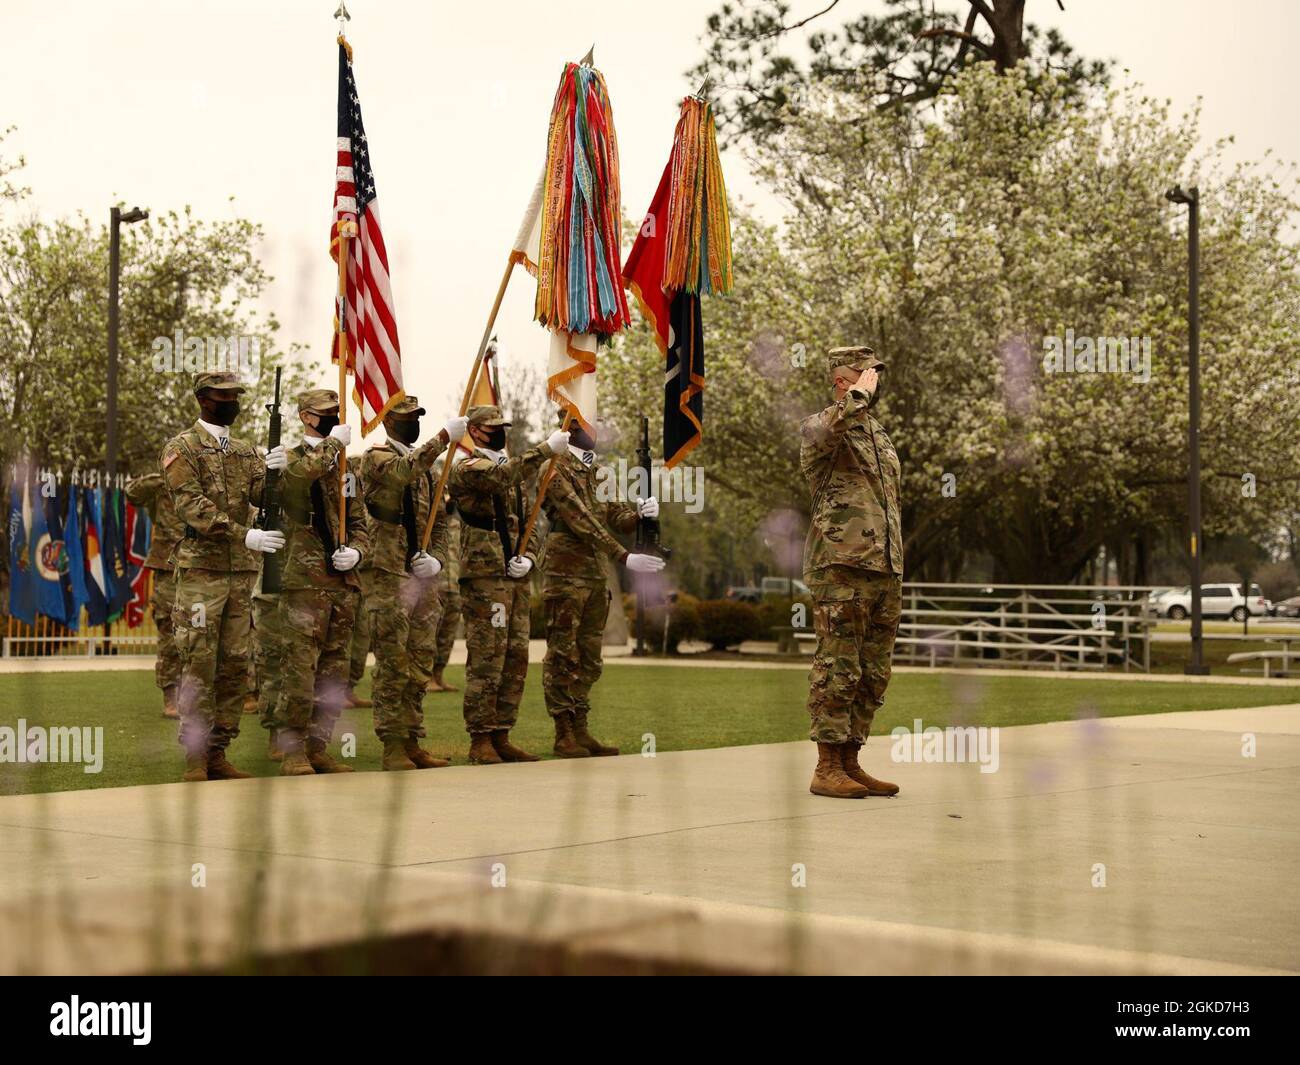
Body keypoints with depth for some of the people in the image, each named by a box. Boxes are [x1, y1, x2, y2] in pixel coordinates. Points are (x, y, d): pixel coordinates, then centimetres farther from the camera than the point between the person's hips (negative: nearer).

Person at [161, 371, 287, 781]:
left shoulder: (246, 452, 16)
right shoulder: (181, 448, -2)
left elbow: (262, 497, 3)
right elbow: (191, 506, -14)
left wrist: (273, 472, -20)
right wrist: (245, 535, -24)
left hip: (241, 571, 6)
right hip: (201, 569, -6)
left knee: (235, 667, 6)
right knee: (199, 667, -5)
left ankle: (218, 753, 12)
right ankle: (195, 759, -2)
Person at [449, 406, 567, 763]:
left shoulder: (514, 473, 22)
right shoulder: (466, 470, -5)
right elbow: (501, 476, -27)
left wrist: (528, 558, 3)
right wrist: (547, 448, -26)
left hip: (516, 579, 8)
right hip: (484, 577, -8)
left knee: (516, 659, 7)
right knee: (486, 661, -8)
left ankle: (501, 737, 14)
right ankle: (480, 742, -4)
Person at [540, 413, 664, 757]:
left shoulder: (596, 473, 18)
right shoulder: (557, 470, -9)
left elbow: (616, 516, 14)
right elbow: (581, 522, -18)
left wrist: (641, 512, -9)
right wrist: (624, 557, -25)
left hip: (595, 576, 8)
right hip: (565, 576, -8)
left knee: (589, 660, 10)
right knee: (562, 656, -4)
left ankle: (580, 731, 16)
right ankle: (563, 735, 0)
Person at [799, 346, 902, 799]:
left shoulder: (879, 434, 21)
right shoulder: (817, 428, -4)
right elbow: (834, 425, -32)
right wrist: (861, 392, -15)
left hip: (885, 573, 8)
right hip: (842, 569, -8)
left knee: (872, 675, 9)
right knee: (838, 670, -6)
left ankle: (850, 762, 16)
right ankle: (827, 769, -1)